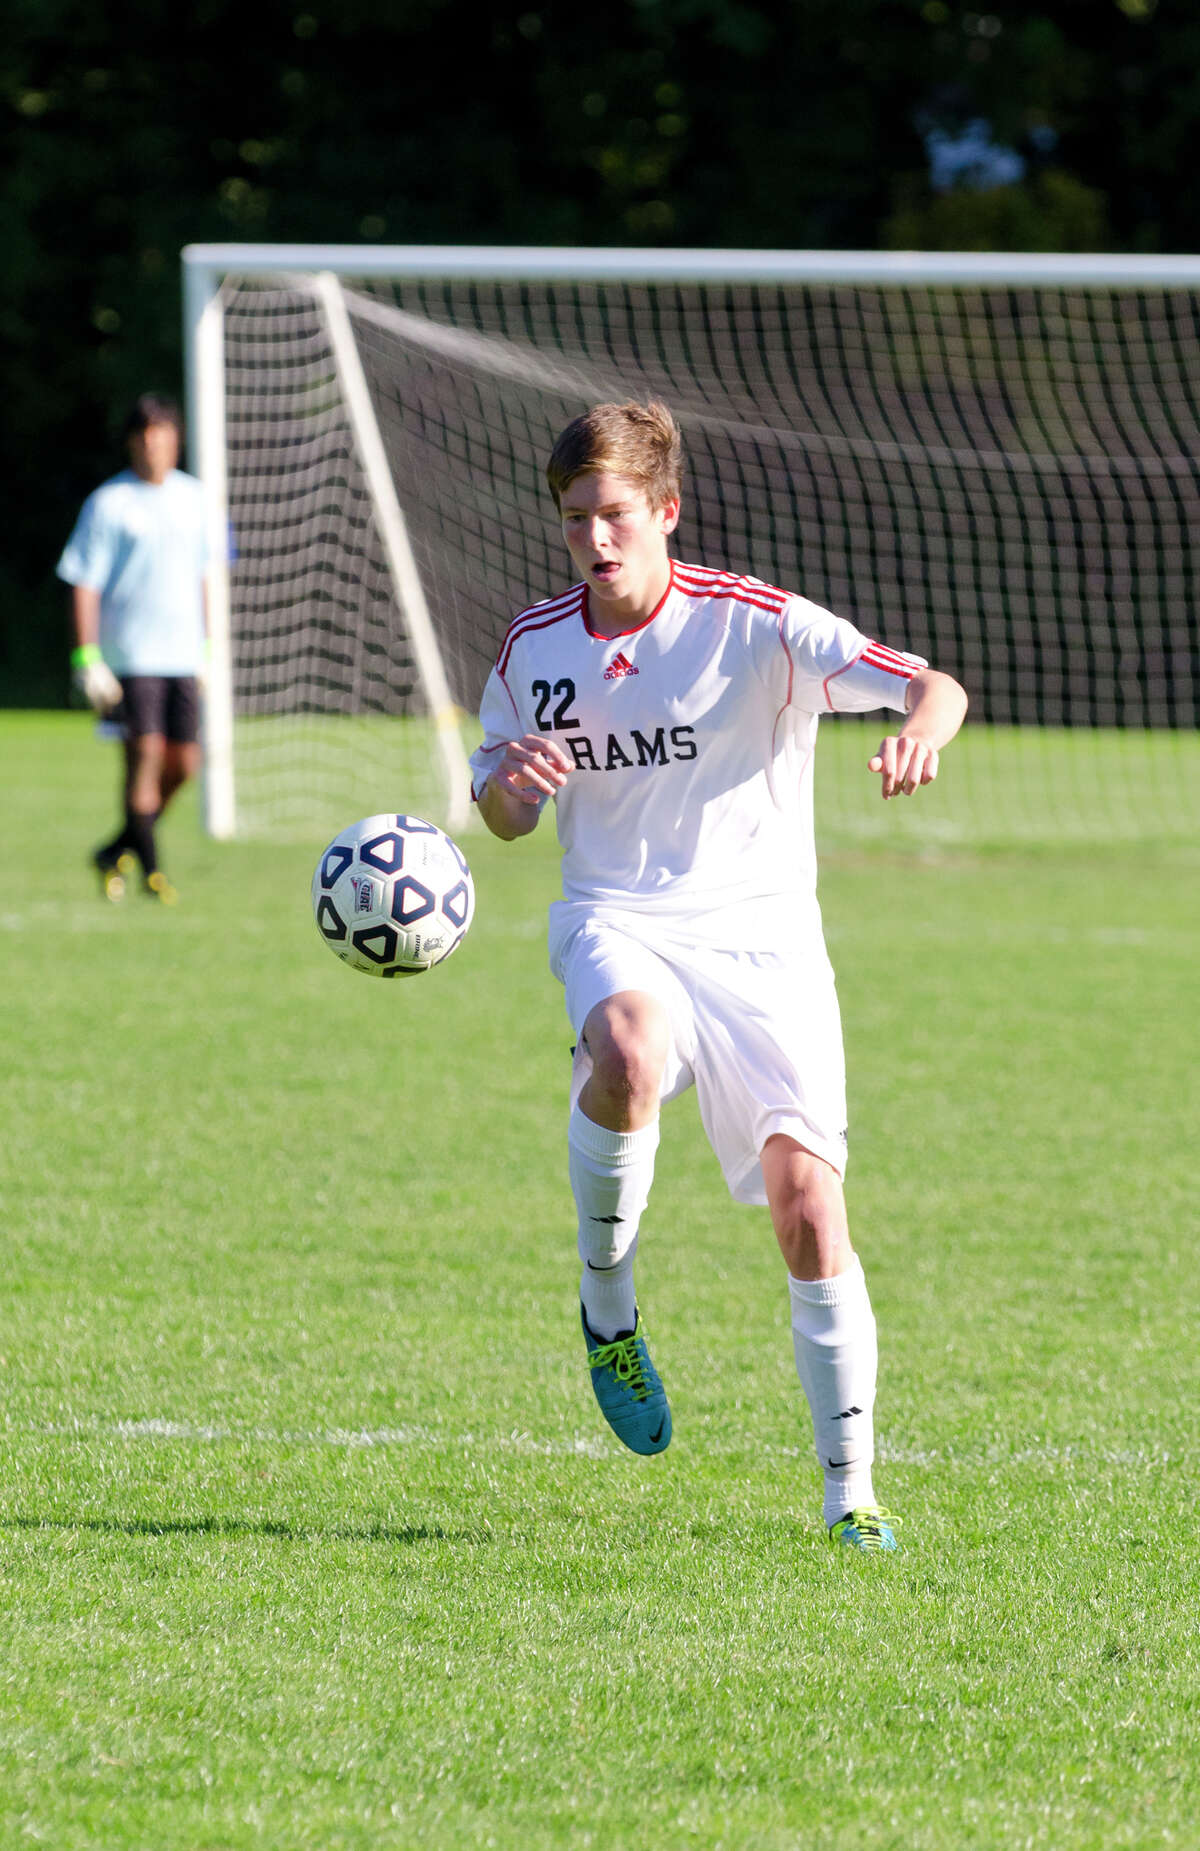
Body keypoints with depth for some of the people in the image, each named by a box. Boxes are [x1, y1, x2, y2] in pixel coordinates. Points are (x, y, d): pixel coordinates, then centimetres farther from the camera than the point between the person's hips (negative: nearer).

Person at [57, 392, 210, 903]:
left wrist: (208, 644, 19)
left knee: (183, 762, 2)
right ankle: (150, 866, -2)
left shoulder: (194, 498, 11)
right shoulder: (108, 503, -5)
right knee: (145, 751, -13)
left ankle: (119, 850, 21)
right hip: (130, 654, -5)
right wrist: (87, 658, -12)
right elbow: (84, 584, -5)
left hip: (182, 652, 5)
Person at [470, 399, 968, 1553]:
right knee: (627, 1055, -36)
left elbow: (932, 687, -15)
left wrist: (922, 731, -39)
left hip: (759, 929, -1)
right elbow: (504, 819, 17)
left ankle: (849, 1489, 5)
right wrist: (509, 782, -8)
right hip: (617, 921, 1)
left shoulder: (756, 625, -8)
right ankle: (607, 1302, -12)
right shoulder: (534, 648, 5)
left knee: (807, 1210, -9)